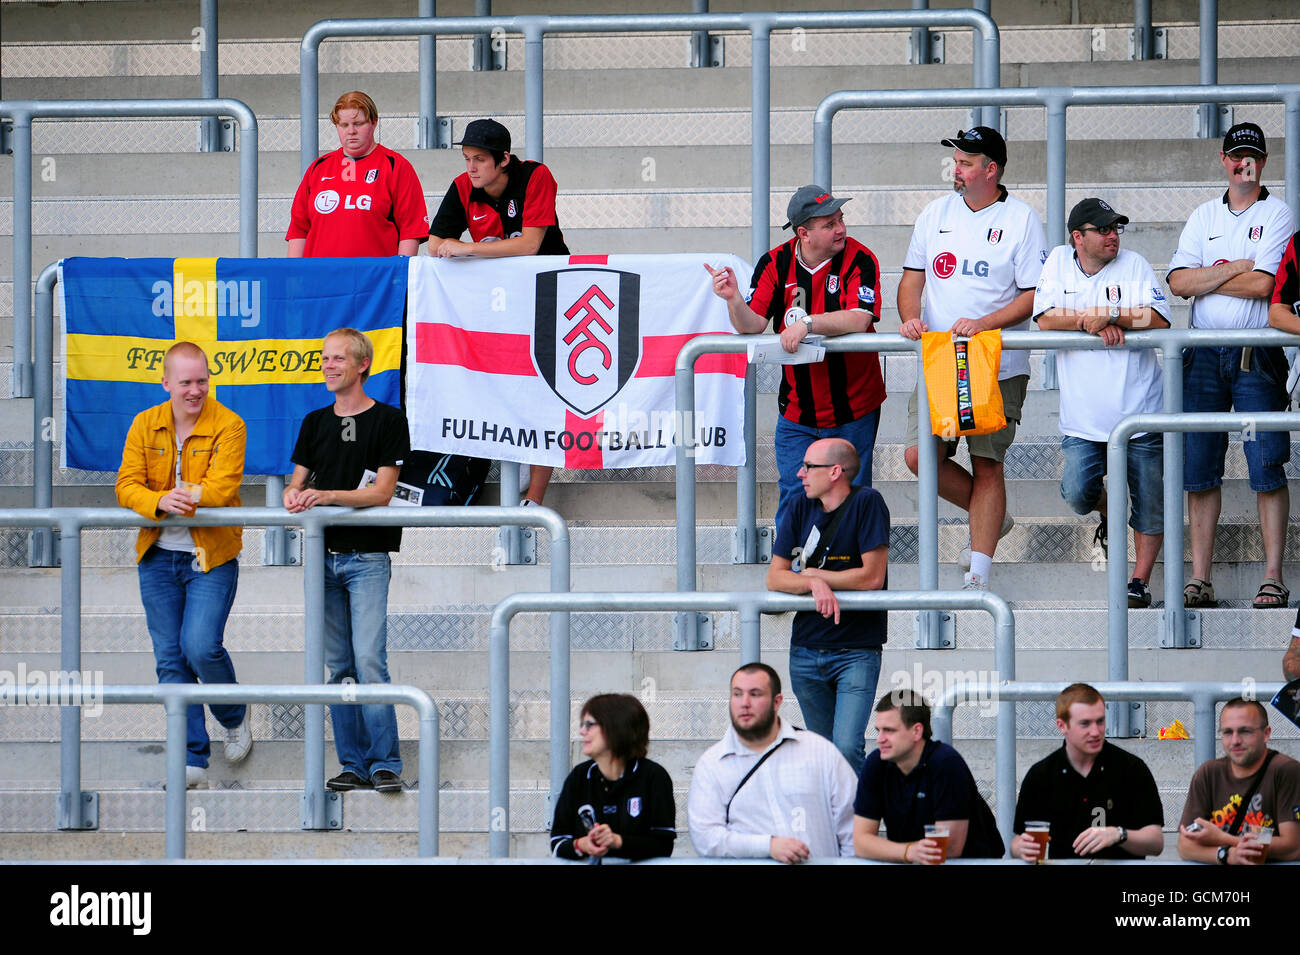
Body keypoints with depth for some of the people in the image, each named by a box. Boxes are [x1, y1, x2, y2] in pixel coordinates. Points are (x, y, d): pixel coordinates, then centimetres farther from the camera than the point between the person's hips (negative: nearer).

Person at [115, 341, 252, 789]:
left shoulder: (227, 425, -7)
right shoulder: (145, 426, 4)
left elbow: (222, 487, -18)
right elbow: (127, 485, -5)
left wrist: (182, 497, -32)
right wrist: (160, 502, -26)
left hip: (211, 556, -4)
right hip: (158, 558, 4)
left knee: (201, 646, -16)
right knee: (171, 659, 2)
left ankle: (235, 717, 15)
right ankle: (193, 761, 7)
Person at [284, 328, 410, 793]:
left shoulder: (388, 420, -1)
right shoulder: (315, 423, 15)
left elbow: (381, 492, -9)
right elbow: (298, 480, 14)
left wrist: (326, 495, -21)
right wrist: (294, 494, -10)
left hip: (367, 557, -5)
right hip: (325, 557, 5)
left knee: (369, 661, -13)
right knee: (339, 667, 5)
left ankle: (385, 763, -10)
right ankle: (353, 763, 8)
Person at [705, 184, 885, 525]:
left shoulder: (859, 260, -12)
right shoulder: (776, 263, -3)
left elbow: (858, 319, -25)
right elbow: (751, 325, -7)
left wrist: (807, 323, -35)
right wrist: (734, 299, -27)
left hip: (854, 411, -2)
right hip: (797, 413, 2)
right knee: (794, 499, 0)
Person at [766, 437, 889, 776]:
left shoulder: (867, 503, -8)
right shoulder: (800, 510, 6)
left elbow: (872, 577, -14)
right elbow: (775, 578, 3)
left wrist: (813, 574, -4)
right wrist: (814, 583, -18)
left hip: (857, 650, -5)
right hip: (807, 651, 5)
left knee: (847, 749, -19)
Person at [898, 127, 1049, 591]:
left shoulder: (1020, 219, -3)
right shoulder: (937, 213, 11)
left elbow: (1033, 295, -6)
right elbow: (912, 278, 13)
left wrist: (982, 324, -19)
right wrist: (911, 319, -8)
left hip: (998, 367, -4)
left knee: (986, 465, -5)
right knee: (919, 455, -6)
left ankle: (978, 575, -1)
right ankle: (992, 518, 18)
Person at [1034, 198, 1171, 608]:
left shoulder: (1134, 266, 1)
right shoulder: (1059, 262, 6)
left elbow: (1158, 320, -10)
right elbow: (1045, 318, -6)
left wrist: (1109, 316, -17)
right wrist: (1094, 322, -17)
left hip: (1140, 407, -1)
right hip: (1084, 416, 1)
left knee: (1149, 504, 1)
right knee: (1078, 494, -12)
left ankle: (1140, 581, 14)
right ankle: (1109, 512, 22)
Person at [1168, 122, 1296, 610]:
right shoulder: (1203, 217, 14)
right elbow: (1179, 281, 1)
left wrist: (1207, 278, -2)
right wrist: (1236, 268, -8)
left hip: (1257, 356, -4)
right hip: (1204, 355, 4)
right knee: (1198, 469, 2)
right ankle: (1199, 580, 5)